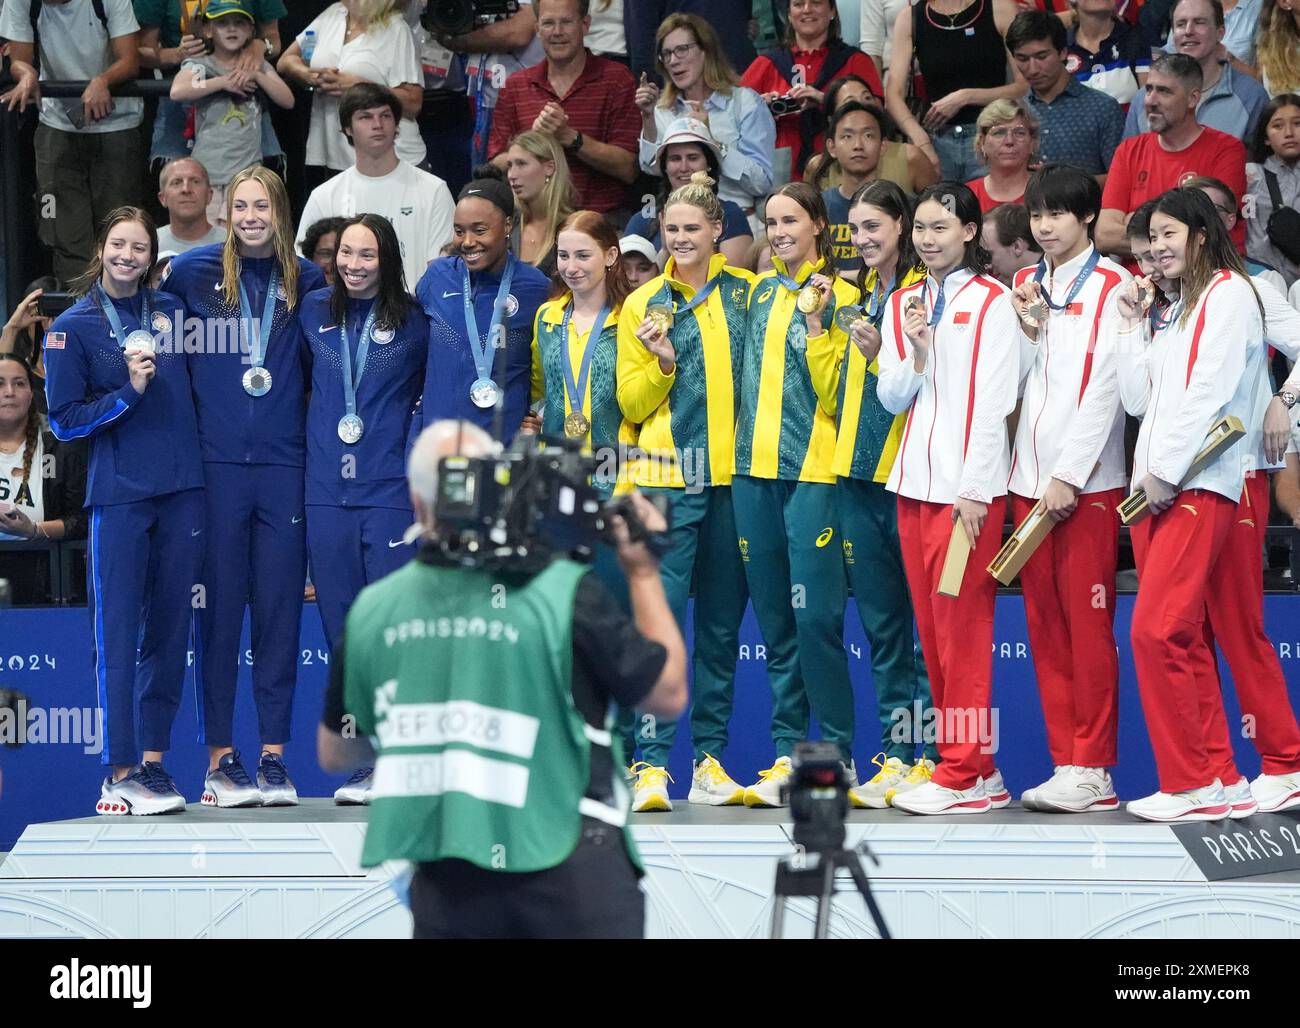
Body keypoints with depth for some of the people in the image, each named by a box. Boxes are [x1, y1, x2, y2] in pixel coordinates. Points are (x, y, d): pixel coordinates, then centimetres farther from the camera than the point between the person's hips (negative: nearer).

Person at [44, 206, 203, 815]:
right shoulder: (73, 329, 1)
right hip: (118, 495, -4)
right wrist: (127, 392, -13)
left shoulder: (172, 310, 11)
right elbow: (64, 421, -2)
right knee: (117, 632, -6)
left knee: (169, 629, 5)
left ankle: (153, 761, 11)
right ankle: (120, 774, -5)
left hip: (182, 490, 4)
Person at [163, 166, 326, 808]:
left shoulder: (307, 281, 7)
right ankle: (220, 760, 3)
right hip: (216, 462, -1)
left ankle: (274, 757, 7)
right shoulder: (195, 271, 2)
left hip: (284, 465, 1)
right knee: (219, 610, 0)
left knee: (280, 610, 2)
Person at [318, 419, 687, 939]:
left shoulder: (372, 610, 2)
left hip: (447, 882, 3)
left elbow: (334, 753, 16)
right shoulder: (563, 593, -10)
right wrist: (644, 571, 9)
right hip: (569, 876, -3)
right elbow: (668, 693, 1)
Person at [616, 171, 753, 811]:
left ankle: (710, 759, 14)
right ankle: (651, 765, -12)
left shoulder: (747, 293, 9)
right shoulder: (645, 305, 5)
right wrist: (662, 365, -11)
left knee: (722, 626, 7)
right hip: (668, 478, -2)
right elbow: (631, 403, 5)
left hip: (733, 476, 2)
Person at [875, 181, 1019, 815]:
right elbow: (892, 398, 11)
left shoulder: (991, 301, -4)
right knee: (931, 626, 6)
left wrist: (974, 489, -13)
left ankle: (964, 774, -6)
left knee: (962, 623, -7)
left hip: (969, 486, -6)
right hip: (914, 480, 6)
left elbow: (993, 401, -8)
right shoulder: (903, 304, 14)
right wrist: (917, 352, -8)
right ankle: (972, 766, 12)